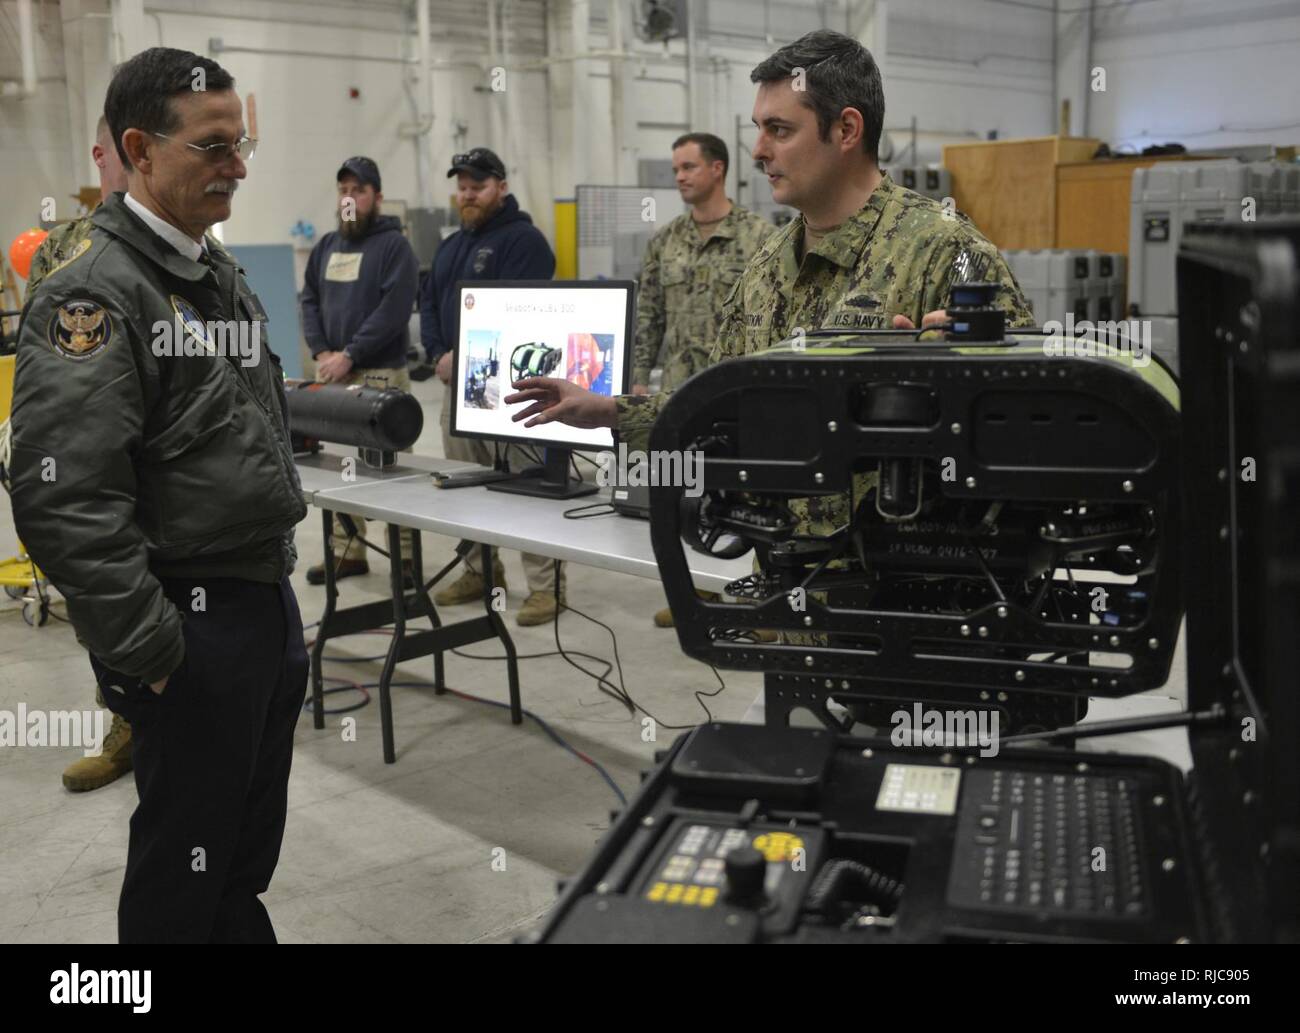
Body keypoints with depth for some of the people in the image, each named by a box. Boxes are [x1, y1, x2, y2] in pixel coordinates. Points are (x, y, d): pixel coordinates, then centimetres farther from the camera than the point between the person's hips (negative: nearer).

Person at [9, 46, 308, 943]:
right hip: (192, 625, -8)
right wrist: (151, 652, -20)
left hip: (269, 600, 8)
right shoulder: (93, 296, -17)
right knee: (187, 869, 8)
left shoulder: (225, 278, 11)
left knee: (250, 851, 21)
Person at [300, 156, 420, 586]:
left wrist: (349, 356, -15)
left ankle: (405, 555, 2)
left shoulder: (394, 246, -3)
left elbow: (394, 311, -13)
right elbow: (310, 301, 16)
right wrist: (322, 353, -1)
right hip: (331, 373, 6)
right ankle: (347, 551, 16)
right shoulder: (326, 246, 17)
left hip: (380, 374, -6)